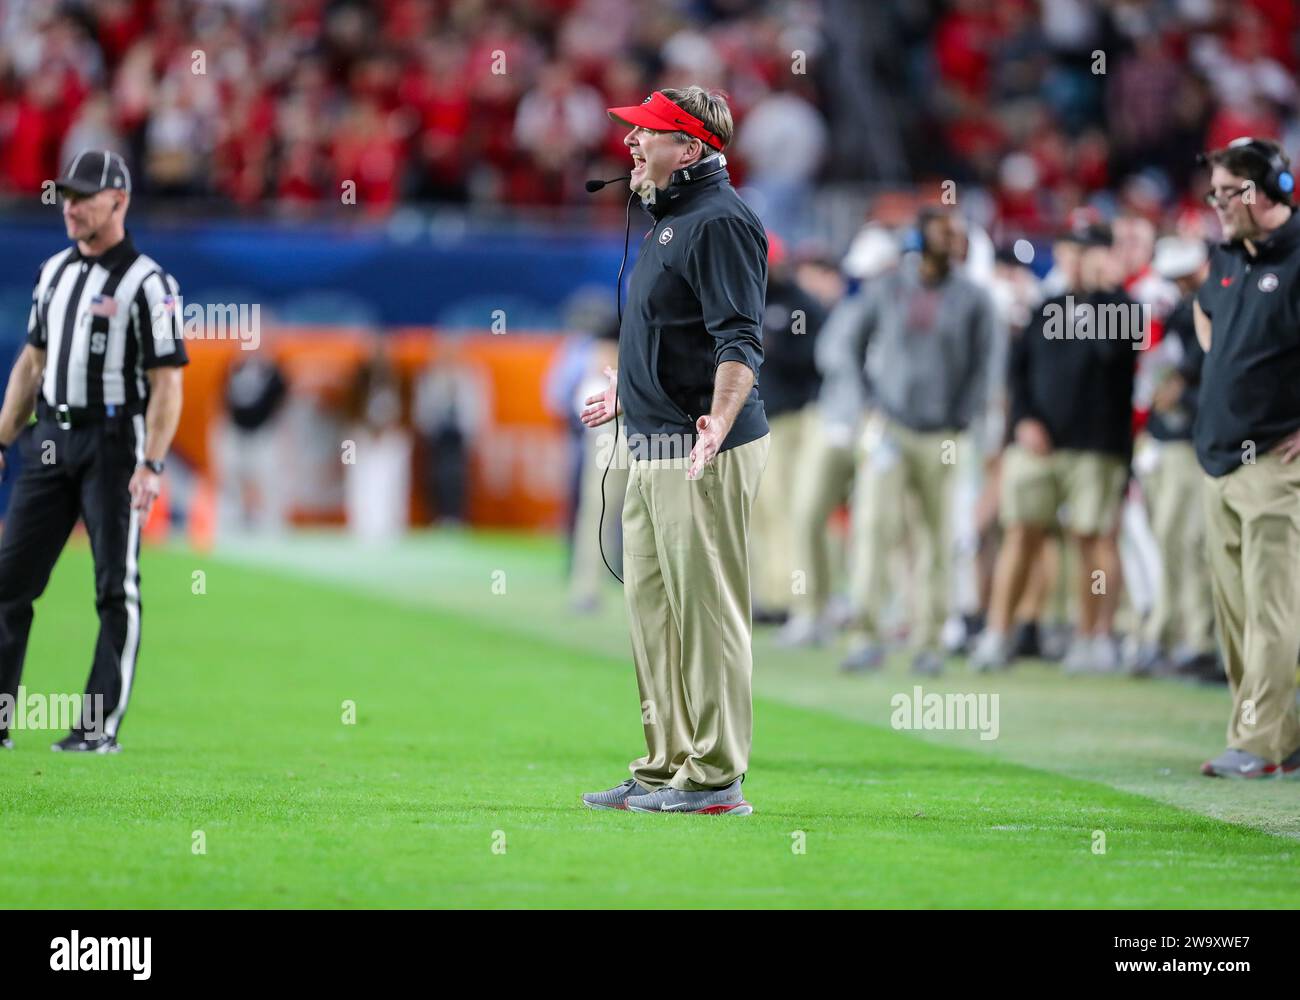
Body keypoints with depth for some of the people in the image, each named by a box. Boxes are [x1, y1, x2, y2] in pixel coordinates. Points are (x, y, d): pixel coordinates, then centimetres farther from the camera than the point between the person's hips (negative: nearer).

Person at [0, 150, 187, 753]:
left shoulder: (147, 284, -9)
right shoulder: (54, 271, 12)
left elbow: (166, 384, -12)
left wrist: (151, 466, -21)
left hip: (112, 443, -7)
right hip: (50, 440, 7)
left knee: (115, 588, -3)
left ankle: (102, 726, 1)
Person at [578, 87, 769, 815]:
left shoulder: (720, 220, -13)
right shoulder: (672, 218, 18)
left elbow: (740, 340, -23)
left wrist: (720, 421, -37)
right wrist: (625, 394, 38)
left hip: (704, 454, -11)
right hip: (653, 452, 11)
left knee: (707, 611, -6)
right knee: (651, 609, 13)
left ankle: (715, 778, -2)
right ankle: (667, 768, 20)